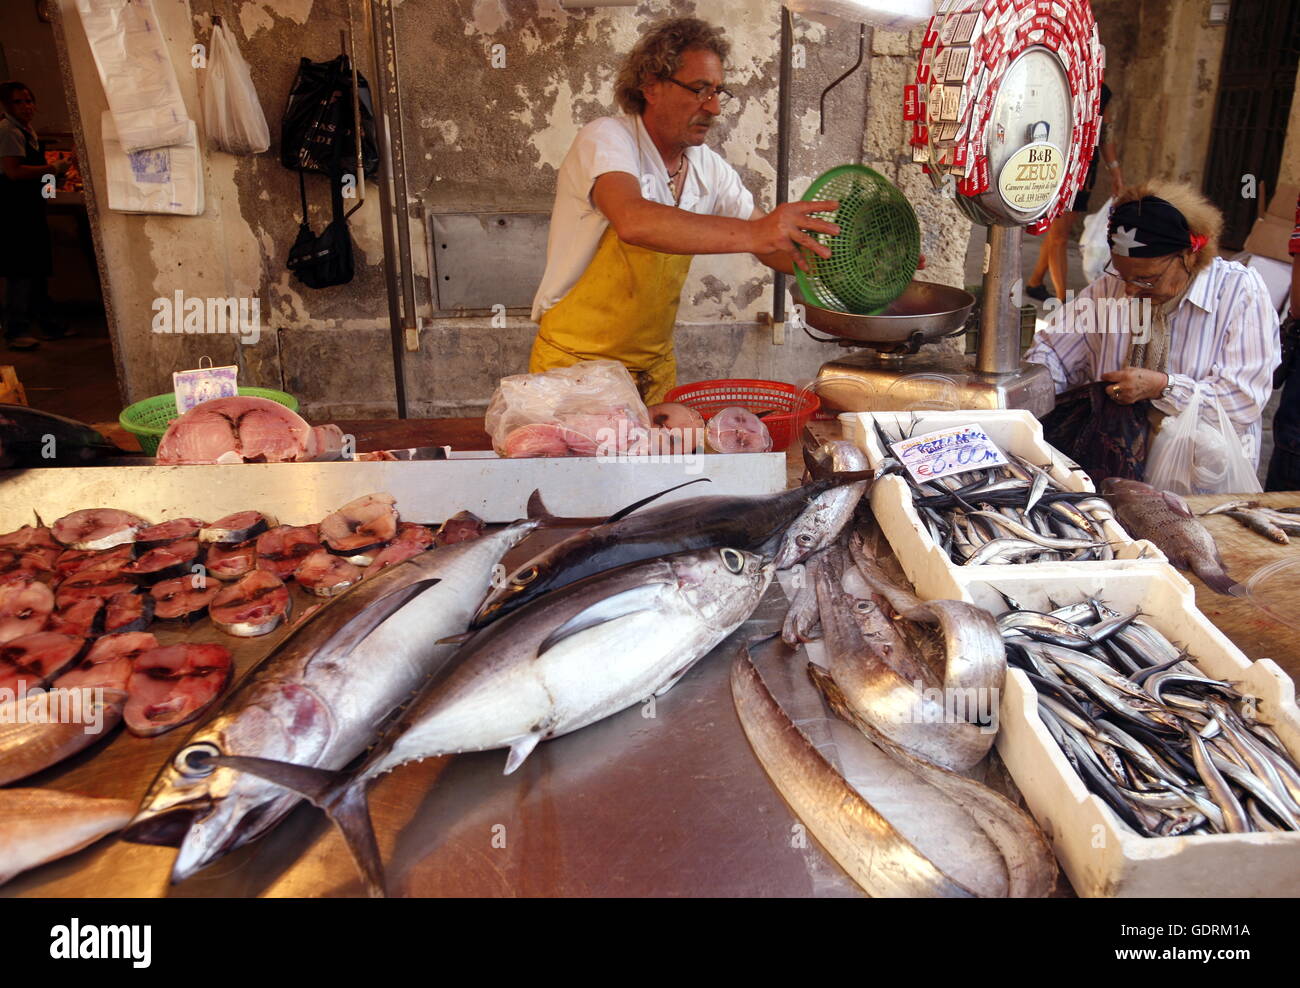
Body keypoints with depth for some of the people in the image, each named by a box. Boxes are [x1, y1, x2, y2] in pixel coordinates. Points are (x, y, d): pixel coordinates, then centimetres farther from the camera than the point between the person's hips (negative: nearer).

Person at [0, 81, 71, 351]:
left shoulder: (27, 130, 18)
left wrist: (53, 172, 12)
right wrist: (52, 170, -18)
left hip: (29, 206, 10)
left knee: (37, 267, 15)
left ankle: (45, 324, 24)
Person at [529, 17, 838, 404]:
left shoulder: (710, 169, 3)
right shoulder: (606, 139, -15)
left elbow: (774, 248, 5)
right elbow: (633, 222, -35)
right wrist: (751, 233, -42)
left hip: (654, 367, 5)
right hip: (576, 362, -5)